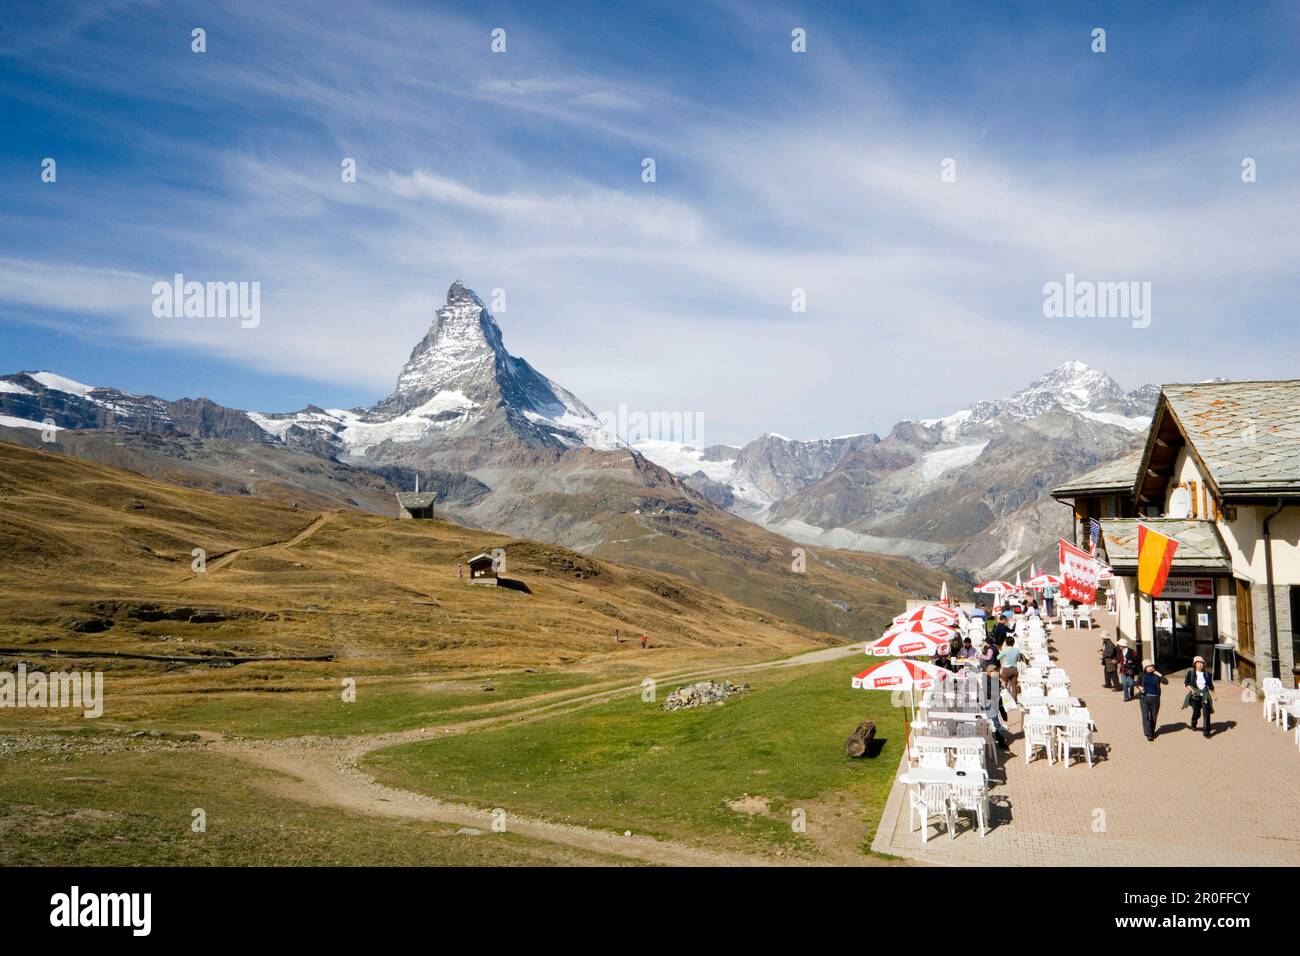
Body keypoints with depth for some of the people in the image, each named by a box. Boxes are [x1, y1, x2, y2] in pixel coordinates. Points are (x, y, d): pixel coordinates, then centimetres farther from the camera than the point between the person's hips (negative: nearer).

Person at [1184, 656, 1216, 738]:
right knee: (1196, 713, 1)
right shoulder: (1190, 673, -1)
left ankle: (1207, 733, 2)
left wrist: (1213, 695, 15)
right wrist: (1191, 689, -14)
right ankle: (1193, 724, 36)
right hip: (1195, 696, -1)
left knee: (1207, 713, -6)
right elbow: (1186, 682, 1)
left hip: (1205, 696, 2)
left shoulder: (1207, 674, 5)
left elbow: (1211, 685, 14)